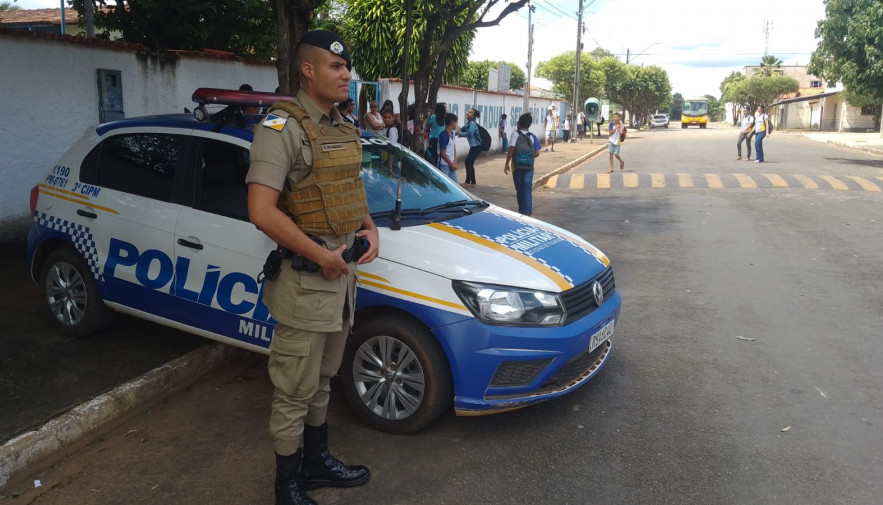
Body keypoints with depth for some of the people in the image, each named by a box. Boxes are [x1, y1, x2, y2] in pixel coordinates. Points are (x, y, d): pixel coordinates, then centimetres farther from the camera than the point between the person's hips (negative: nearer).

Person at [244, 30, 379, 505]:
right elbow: (262, 212, -23)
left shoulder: (344, 128, 12)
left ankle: (317, 461, 39)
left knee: (322, 381, 22)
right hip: (305, 282, -8)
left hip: (342, 274, 8)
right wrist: (322, 257, -19)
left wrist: (368, 227, 4)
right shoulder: (282, 127, -15)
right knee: (294, 393, 5)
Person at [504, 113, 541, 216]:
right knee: (527, 190, 1)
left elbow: (511, 149, -13)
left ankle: (521, 211, 21)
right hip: (529, 167, 1)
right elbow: (536, 153, -2)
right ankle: (527, 211, -6)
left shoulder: (515, 134, -5)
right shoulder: (533, 137, 1)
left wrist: (507, 164, -6)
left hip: (517, 166, -1)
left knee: (519, 189, 12)